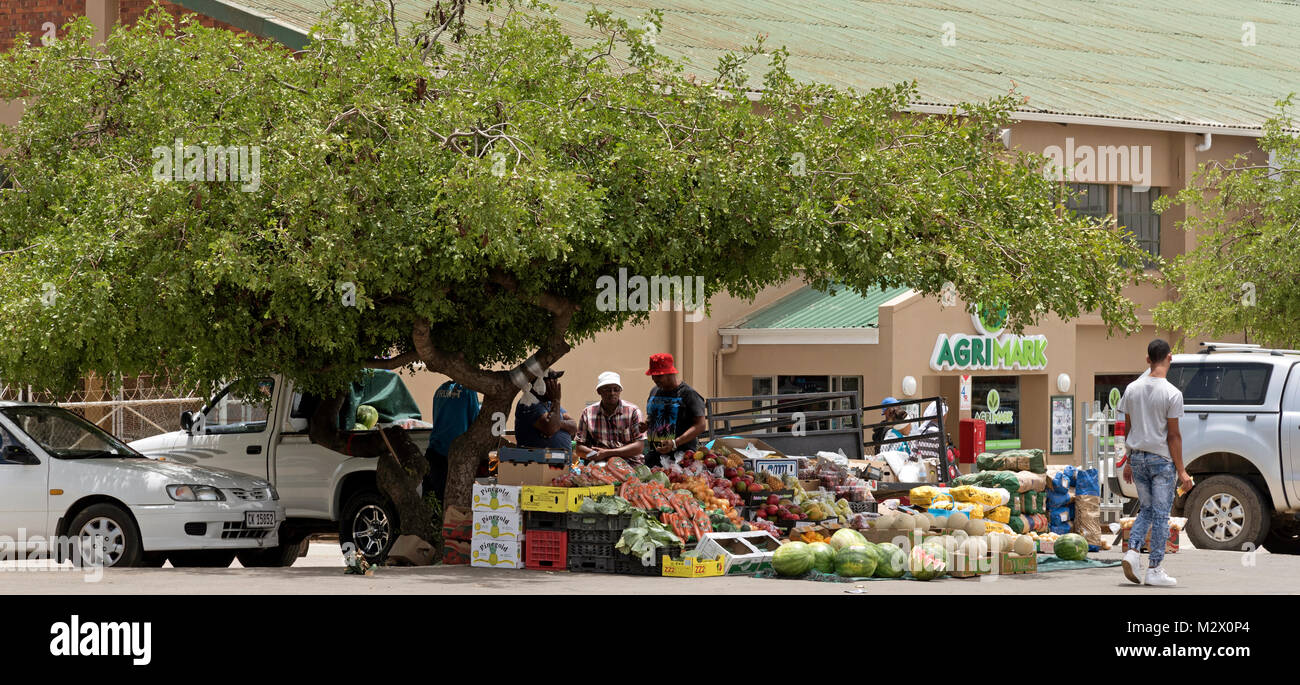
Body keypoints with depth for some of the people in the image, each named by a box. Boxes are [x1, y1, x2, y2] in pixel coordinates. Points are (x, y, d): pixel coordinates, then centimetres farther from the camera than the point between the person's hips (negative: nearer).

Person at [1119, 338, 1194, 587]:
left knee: (1146, 509, 17)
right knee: (1160, 514, 1)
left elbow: (1129, 429, 10)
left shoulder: (1132, 389, 3)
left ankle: (1133, 550, -3)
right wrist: (1181, 471, -5)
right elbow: (1173, 435, -11)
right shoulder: (1172, 393, -11)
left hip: (1138, 457, 5)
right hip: (1162, 459, -5)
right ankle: (1155, 569, 3)